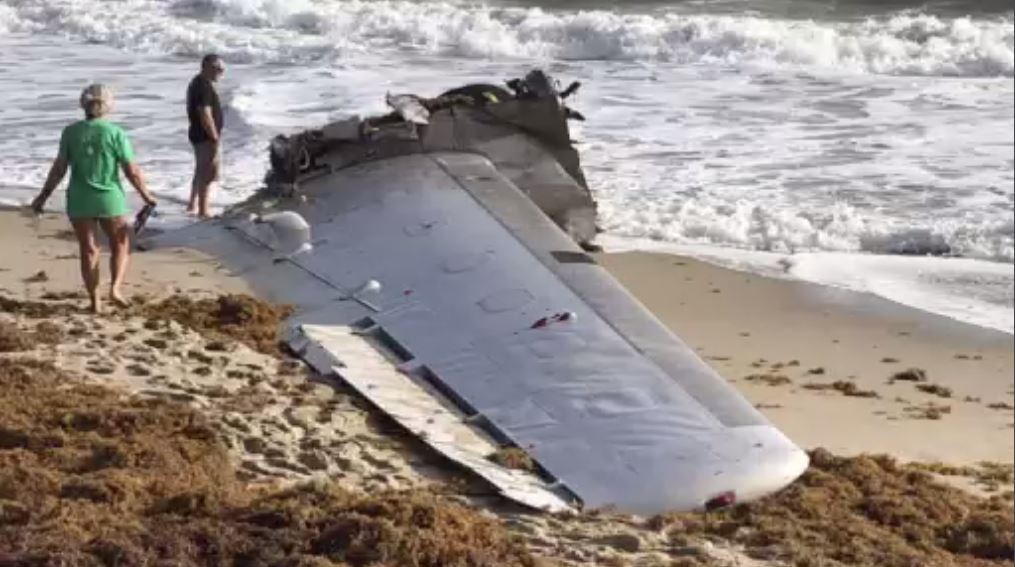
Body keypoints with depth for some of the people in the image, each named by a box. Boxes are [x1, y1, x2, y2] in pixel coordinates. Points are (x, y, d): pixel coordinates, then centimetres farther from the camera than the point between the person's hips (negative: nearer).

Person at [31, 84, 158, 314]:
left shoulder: (71, 132, -4)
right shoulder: (116, 133, -9)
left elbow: (59, 167, -5)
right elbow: (132, 171, -9)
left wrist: (44, 195, 4)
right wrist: (146, 195, 3)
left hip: (79, 202, 2)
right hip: (110, 200, -2)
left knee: (88, 250, 12)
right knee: (121, 245, 17)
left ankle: (95, 301, 12)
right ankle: (116, 287, -1)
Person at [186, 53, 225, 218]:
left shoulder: (198, 83, 13)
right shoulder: (204, 86, -21)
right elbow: (206, 115, -26)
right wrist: (215, 138, -21)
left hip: (199, 135, 10)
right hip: (205, 136, -10)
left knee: (201, 171, 20)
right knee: (207, 173, -4)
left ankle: (193, 205, 30)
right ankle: (203, 211, 1)